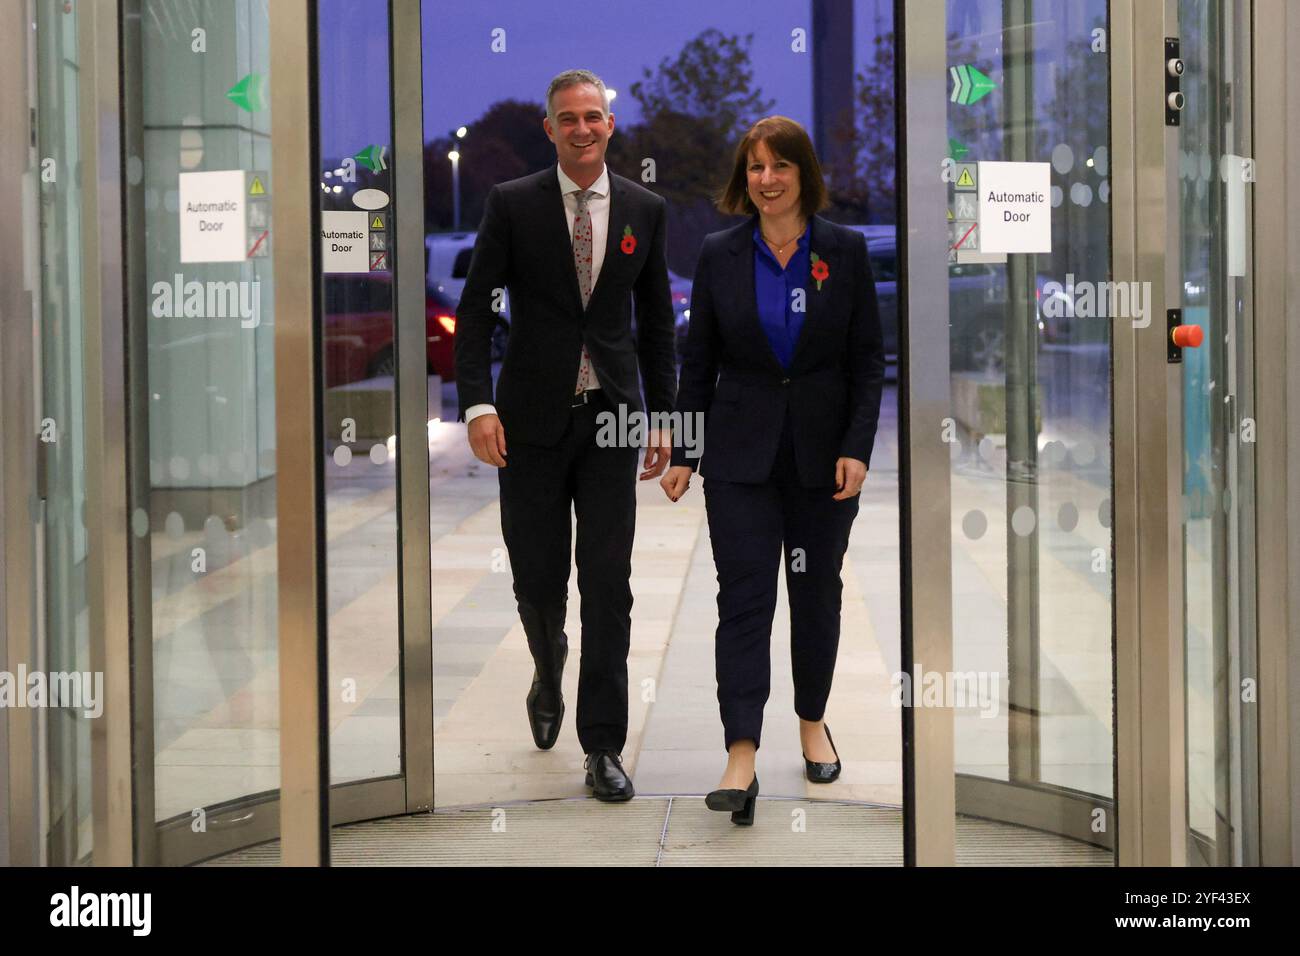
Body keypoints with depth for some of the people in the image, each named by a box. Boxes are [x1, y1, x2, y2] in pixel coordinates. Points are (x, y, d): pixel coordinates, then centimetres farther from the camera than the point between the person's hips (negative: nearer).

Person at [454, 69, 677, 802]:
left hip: (611, 416, 1)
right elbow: (476, 309, -3)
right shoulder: (513, 205, -1)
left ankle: (603, 748, 2)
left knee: (608, 584, -4)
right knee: (537, 577, 6)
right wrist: (478, 404, -13)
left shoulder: (644, 210, 5)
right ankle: (549, 676, 39)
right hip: (533, 418, -1)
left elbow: (657, 321, 11)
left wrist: (662, 416, 6)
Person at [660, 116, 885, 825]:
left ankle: (813, 723, 31)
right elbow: (697, 361, 4)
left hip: (823, 453, 1)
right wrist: (682, 453, 0)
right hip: (741, 453, 0)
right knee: (744, 594, -8)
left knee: (816, 591, 12)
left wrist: (857, 448, -10)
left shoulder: (845, 251, -1)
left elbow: (868, 359, -1)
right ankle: (741, 757, -14)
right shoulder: (720, 254, 1)